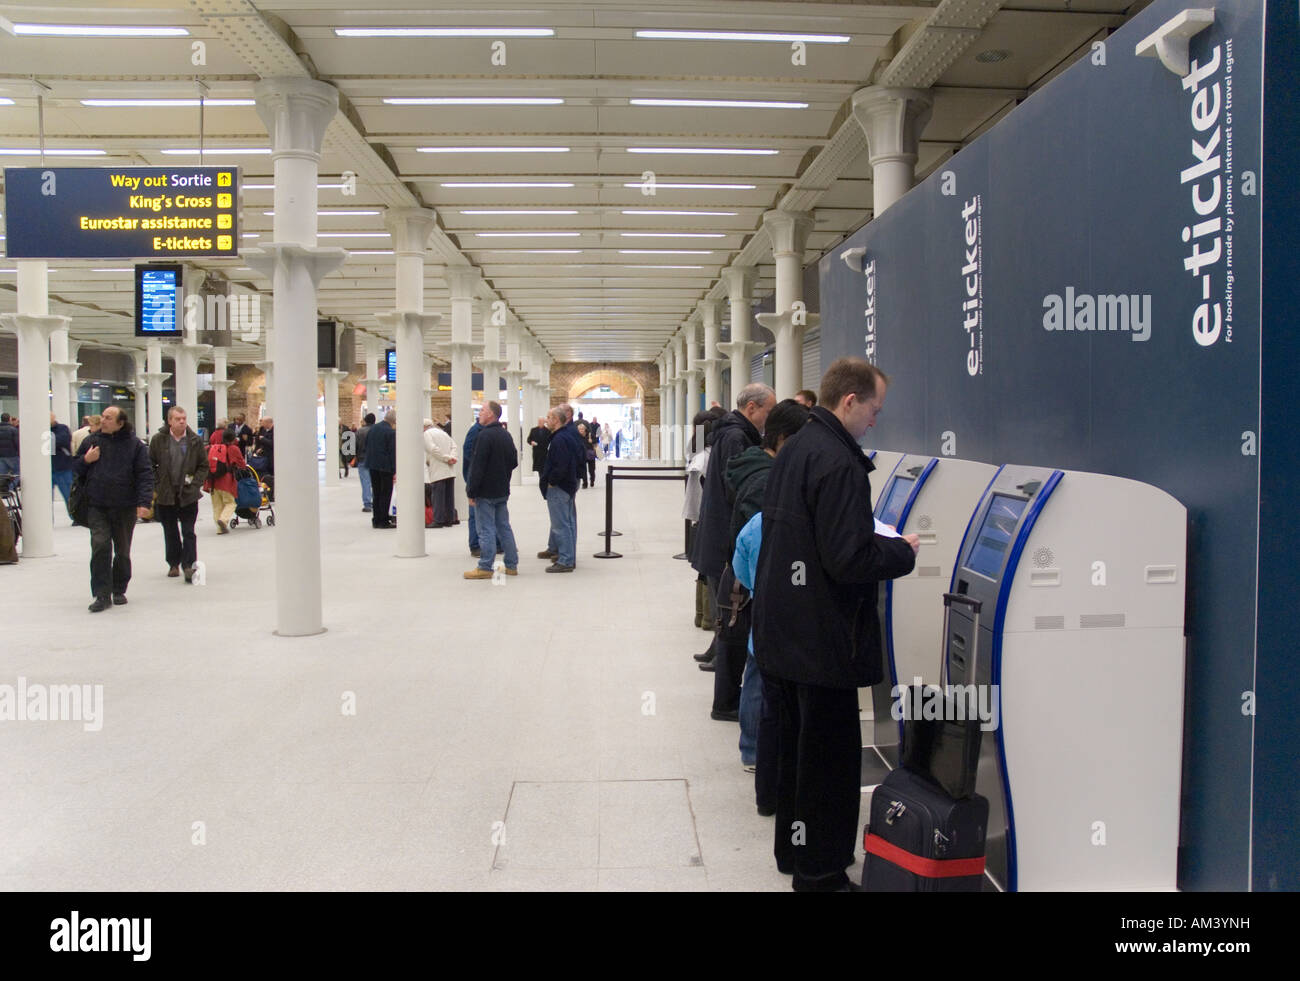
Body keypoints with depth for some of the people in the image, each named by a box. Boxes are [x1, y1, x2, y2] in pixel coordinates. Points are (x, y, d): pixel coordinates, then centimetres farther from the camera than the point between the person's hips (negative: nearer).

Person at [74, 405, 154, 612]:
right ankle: (102, 595, -8)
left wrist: (144, 502, -14)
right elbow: (76, 469, 17)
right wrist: (86, 460, -6)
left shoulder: (135, 445, -1)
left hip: (125, 508, -1)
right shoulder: (91, 441, 8)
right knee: (100, 546, -11)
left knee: (122, 550, 10)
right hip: (97, 507, 1)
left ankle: (119, 590, 25)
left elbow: (145, 475, -4)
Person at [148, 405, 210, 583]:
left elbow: (204, 466, 6)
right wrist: (155, 488, -2)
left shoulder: (195, 441, -1)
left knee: (188, 532, -3)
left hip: (188, 495, -1)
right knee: (170, 533, 12)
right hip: (165, 495, 1)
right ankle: (174, 565, 23)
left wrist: (195, 483, -6)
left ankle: (188, 565, -1)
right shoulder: (158, 440, -1)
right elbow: (150, 465, 5)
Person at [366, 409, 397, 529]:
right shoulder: (392, 432, -15)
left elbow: (366, 445, 13)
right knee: (386, 493, 1)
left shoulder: (373, 428, 6)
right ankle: (383, 521, 2)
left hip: (372, 465, 7)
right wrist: (394, 471, -12)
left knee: (377, 493, 14)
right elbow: (393, 453, -15)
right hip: (385, 466, -7)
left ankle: (376, 520, 18)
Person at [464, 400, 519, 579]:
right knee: (504, 527, 13)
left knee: (486, 529, -4)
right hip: (502, 491, 8)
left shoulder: (485, 435, -16)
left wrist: (471, 492, -14)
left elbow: (477, 466, -18)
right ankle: (511, 565, 16)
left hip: (486, 491, -8)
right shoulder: (506, 435, 11)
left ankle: (485, 568, 0)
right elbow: (514, 462, 19)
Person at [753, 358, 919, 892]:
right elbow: (849, 559, -27)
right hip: (822, 641, -10)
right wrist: (903, 551, -9)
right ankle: (820, 873, 18)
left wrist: (882, 541, 14)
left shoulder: (793, 449, 9)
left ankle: (793, 849, 38)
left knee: (797, 743, 22)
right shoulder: (838, 462, -22)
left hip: (782, 633, 10)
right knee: (830, 757, 5)